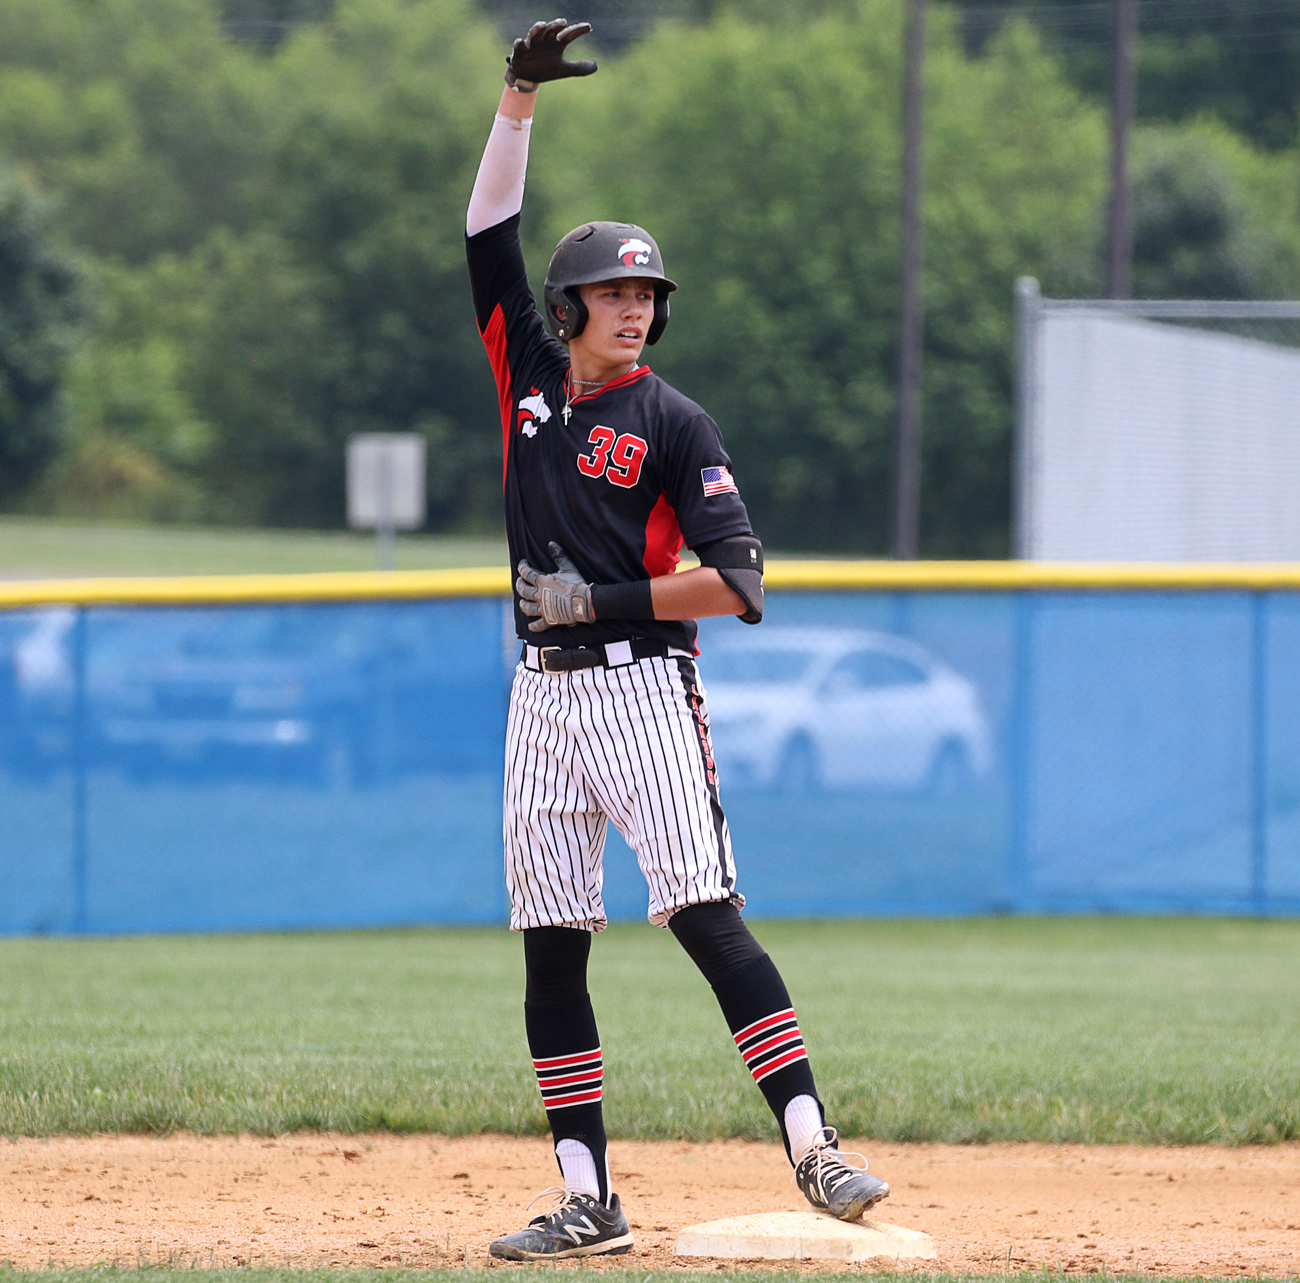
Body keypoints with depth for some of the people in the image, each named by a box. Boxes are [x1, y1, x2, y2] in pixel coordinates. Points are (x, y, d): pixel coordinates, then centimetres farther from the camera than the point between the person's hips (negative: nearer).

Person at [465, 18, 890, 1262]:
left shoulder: (672, 423, -3)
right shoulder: (529, 377, 11)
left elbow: (738, 580, -10)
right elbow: (489, 233, 9)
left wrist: (607, 602, -15)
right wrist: (519, 97, 2)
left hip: (641, 687, -5)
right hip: (543, 696, 5)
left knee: (706, 916, -15)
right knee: (549, 949, 3)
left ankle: (811, 1144, -17)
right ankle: (587, 1197, 5)